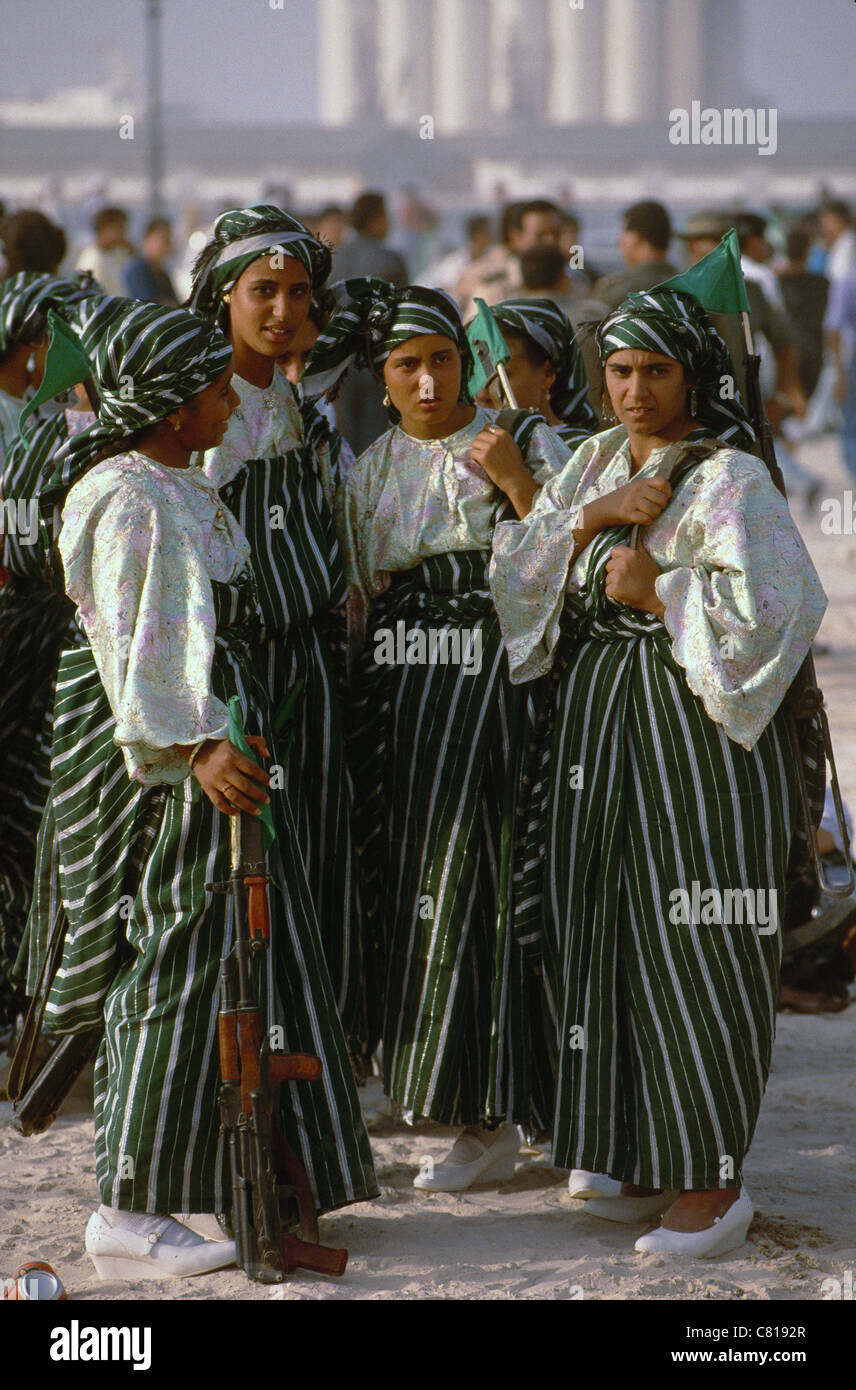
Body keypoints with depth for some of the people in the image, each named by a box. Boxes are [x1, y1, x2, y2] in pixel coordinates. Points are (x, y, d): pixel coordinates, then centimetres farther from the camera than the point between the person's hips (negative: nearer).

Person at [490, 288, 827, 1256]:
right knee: (608, 934, 8)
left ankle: (712, 1181, 0)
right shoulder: (594, 462, 14)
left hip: (691, 722, -7)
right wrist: (591, 516, -8)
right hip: (593, 714, 7)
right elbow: (517, 570, 7)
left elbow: (779, 602, -21)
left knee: (691, 941, -7)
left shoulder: (728, 477, -9)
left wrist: (659, 588, -13)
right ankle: (642, 1158, 18)